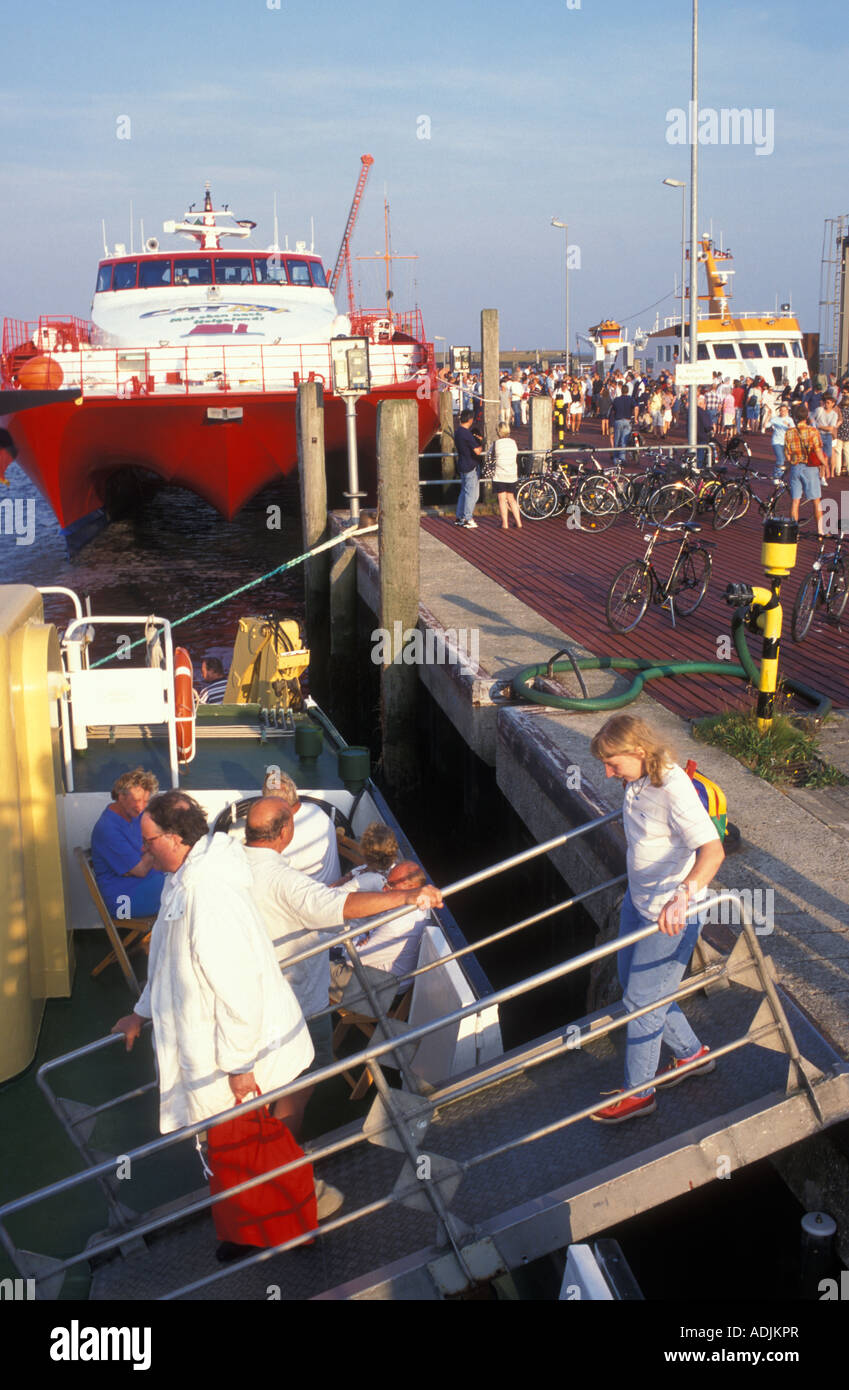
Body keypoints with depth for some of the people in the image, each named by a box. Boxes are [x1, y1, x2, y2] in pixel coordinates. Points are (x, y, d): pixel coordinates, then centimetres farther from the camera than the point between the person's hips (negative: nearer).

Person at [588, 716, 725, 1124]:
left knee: (642, 1000, 1)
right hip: (638, 899, 10)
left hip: (670, 915, -9)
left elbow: (712, 850, -39)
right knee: (632, 982, 21)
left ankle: (638, 1093, 20)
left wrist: (682, 896, -52)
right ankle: (691, 1054, 40)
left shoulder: (673, 790, -29)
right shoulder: (639, 781, -1)